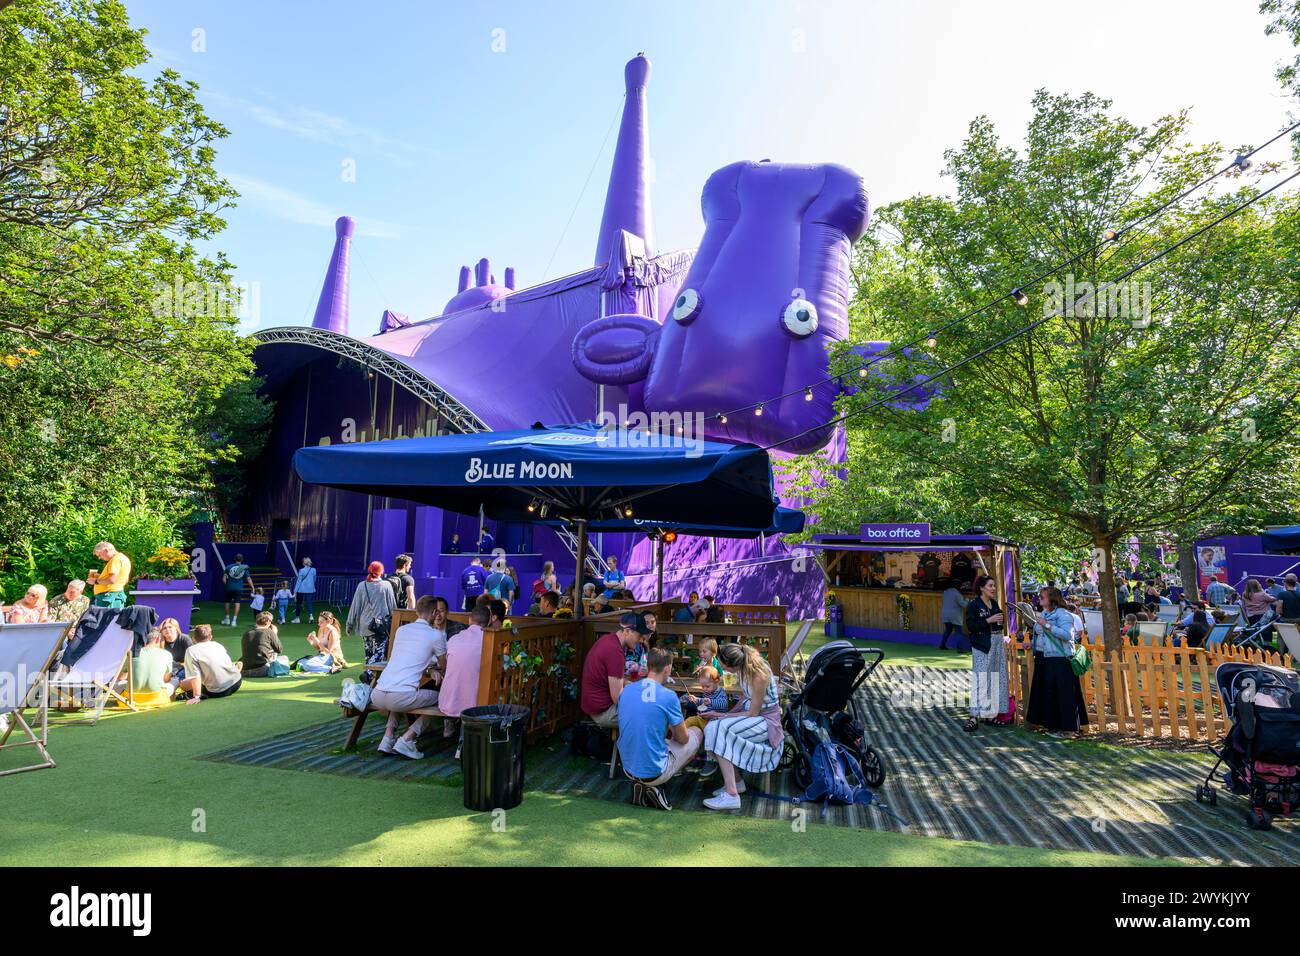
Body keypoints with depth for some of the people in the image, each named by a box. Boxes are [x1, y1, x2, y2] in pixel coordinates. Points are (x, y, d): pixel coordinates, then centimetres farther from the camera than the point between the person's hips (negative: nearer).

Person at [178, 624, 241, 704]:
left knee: (183, 684, 13)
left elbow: (195, 676, -13)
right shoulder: (217, 645, 9)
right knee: (238, 664, 35)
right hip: (237, 682, 4)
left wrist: (196, 697, -13)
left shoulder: (191, 651, -6)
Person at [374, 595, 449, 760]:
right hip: (401, 696, -7)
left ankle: (388, 738, 19)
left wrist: (429, 668, 27)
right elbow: (443, 665, 18)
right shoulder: (435, 635, 2)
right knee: (439, 697, 15)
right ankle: (406, 740, 2)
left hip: (376, 696, 7)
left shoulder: (401, 630, 18)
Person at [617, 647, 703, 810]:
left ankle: (640, 784, 9)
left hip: (628, 767, 6)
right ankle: (652, 785, 1)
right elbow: (683, 739, -4)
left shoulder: (626, 690, 0)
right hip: (654, 771, -6)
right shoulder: (668, 696, -17)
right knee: (697, 732, 14)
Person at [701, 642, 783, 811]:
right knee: (712, 727, -14)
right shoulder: (743, 669, -3)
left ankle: (731, 795, -22)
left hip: (766, 720, -8)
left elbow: (753, 713, -19)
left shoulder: (759, 676, -27)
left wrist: (723, 715, -13)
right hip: (751, 711, 8)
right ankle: (735, 781, 3)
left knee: (719, 729, -26)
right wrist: (726, 714, -2)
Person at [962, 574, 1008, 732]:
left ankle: (991, 714, 18)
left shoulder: (994, 604, 14)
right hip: (982, 645, -7)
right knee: (981, 680, -11)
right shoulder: (973, 604, -8)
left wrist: (1001, 620, 4)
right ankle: (974, 716, -9)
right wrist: (989, 620, -20)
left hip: (997, 643, 7)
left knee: (996, 679, 8)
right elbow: (971, 626, -15)